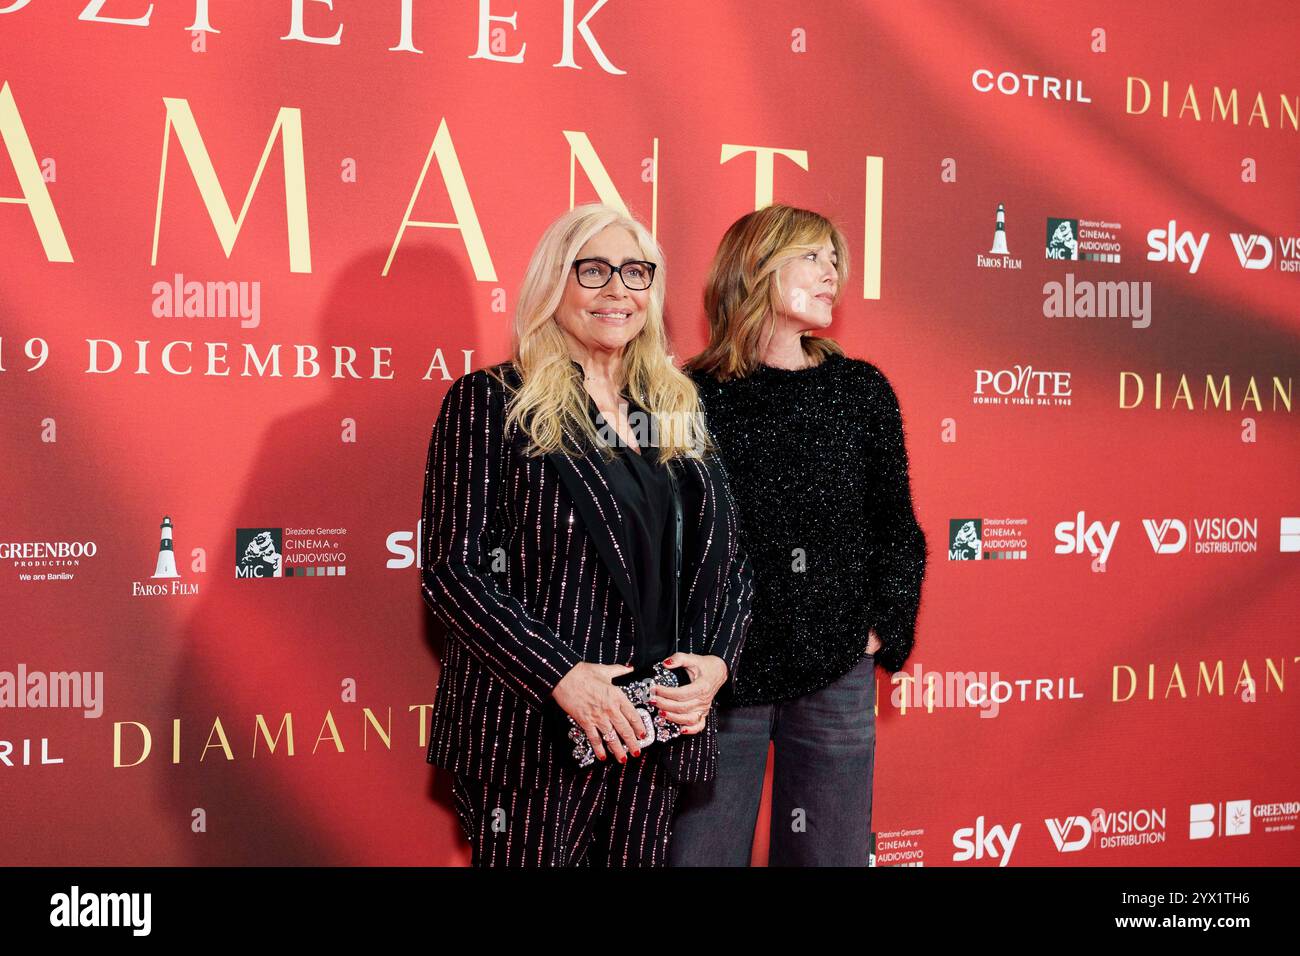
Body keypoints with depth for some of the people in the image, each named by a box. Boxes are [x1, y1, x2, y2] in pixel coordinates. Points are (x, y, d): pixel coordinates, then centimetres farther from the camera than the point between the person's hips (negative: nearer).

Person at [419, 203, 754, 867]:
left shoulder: (680, 411, 12)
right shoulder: (490, 401, -3)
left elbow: (729, 561, 13)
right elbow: (451, 569, -10)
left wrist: (714, 660, -5)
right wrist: (563, 677, -19)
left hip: (654, 734, 5)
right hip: (532, 733, -5)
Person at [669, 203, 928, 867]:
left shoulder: (861, 390, 7)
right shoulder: (690, 396, -1)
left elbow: (896, 526, 10)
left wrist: (884, 632, 0)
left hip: (837, 674, 2)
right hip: (718, 673, -2)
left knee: (826, 853, 10)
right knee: (699, 851, 5)